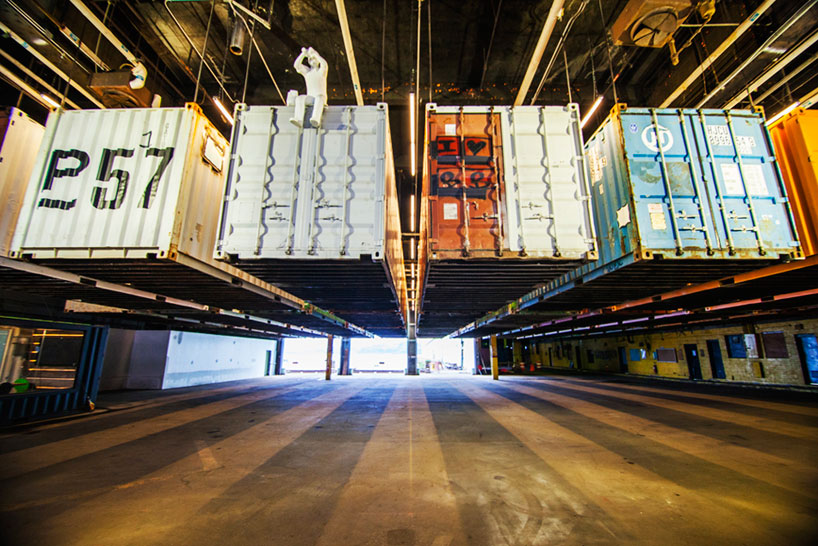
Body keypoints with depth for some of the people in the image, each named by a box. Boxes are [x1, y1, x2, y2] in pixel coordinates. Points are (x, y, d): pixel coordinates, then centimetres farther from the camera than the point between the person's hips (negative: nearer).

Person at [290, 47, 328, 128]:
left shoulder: (322, 70, 10)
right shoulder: (306, 71, 18)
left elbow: (324, 63, -15)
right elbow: (296, 65, -2)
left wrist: (314, 53, -14)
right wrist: (303, 53, -9)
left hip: (321, 98, -3)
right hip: (310, 98, 3)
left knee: (319, 98, -39)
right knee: (300, 98, -29)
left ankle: (316, 119, -64)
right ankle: (299, 119, -50)